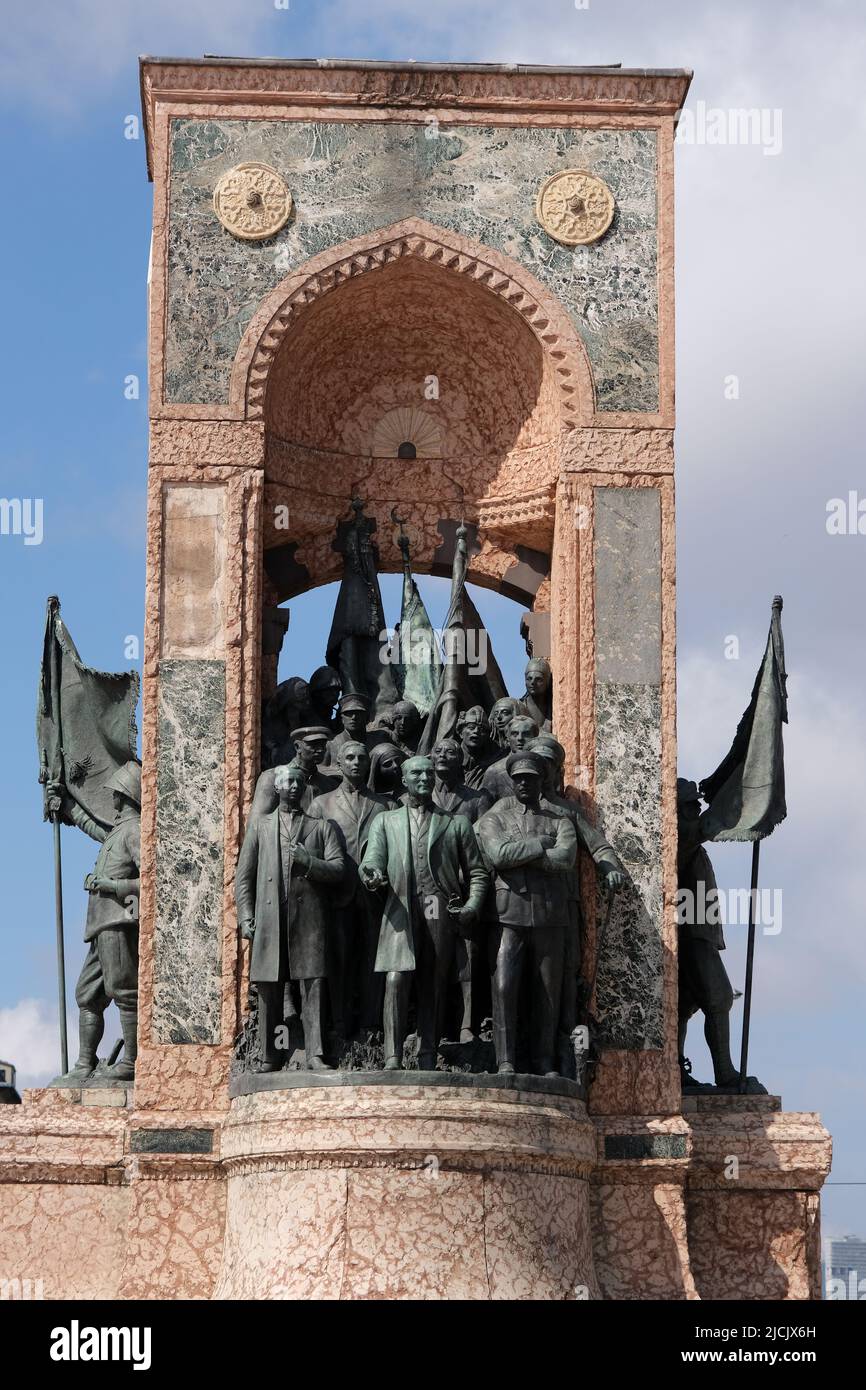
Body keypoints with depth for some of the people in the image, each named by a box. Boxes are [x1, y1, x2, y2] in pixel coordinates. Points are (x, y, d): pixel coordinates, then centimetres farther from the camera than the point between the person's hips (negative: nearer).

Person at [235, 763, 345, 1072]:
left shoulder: (321, 827, 16)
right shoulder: (259, 824, 18)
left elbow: (338, 870, 6)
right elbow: (243, 875, 13)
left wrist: (308, 861, -11)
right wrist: (246, 917, 2)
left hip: (309, 916, -1)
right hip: (269, 917, 1)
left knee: (313, 984, -8)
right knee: (268, 988, 0)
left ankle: (315, 1055, -9)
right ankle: (269, 1056, 6)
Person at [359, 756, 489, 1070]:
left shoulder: (457, 823, 20)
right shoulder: (385, 821, 21)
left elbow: (477, 872, 17)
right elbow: (372, 859, 7)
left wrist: (472, 906, -2)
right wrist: (371, 876, -17)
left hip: (442, 912, 1)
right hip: (401, 910, -1)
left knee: (434, 985, -2)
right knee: (396, 980, -16)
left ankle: (428, 1059, 1)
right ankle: (393, 1059, -20)